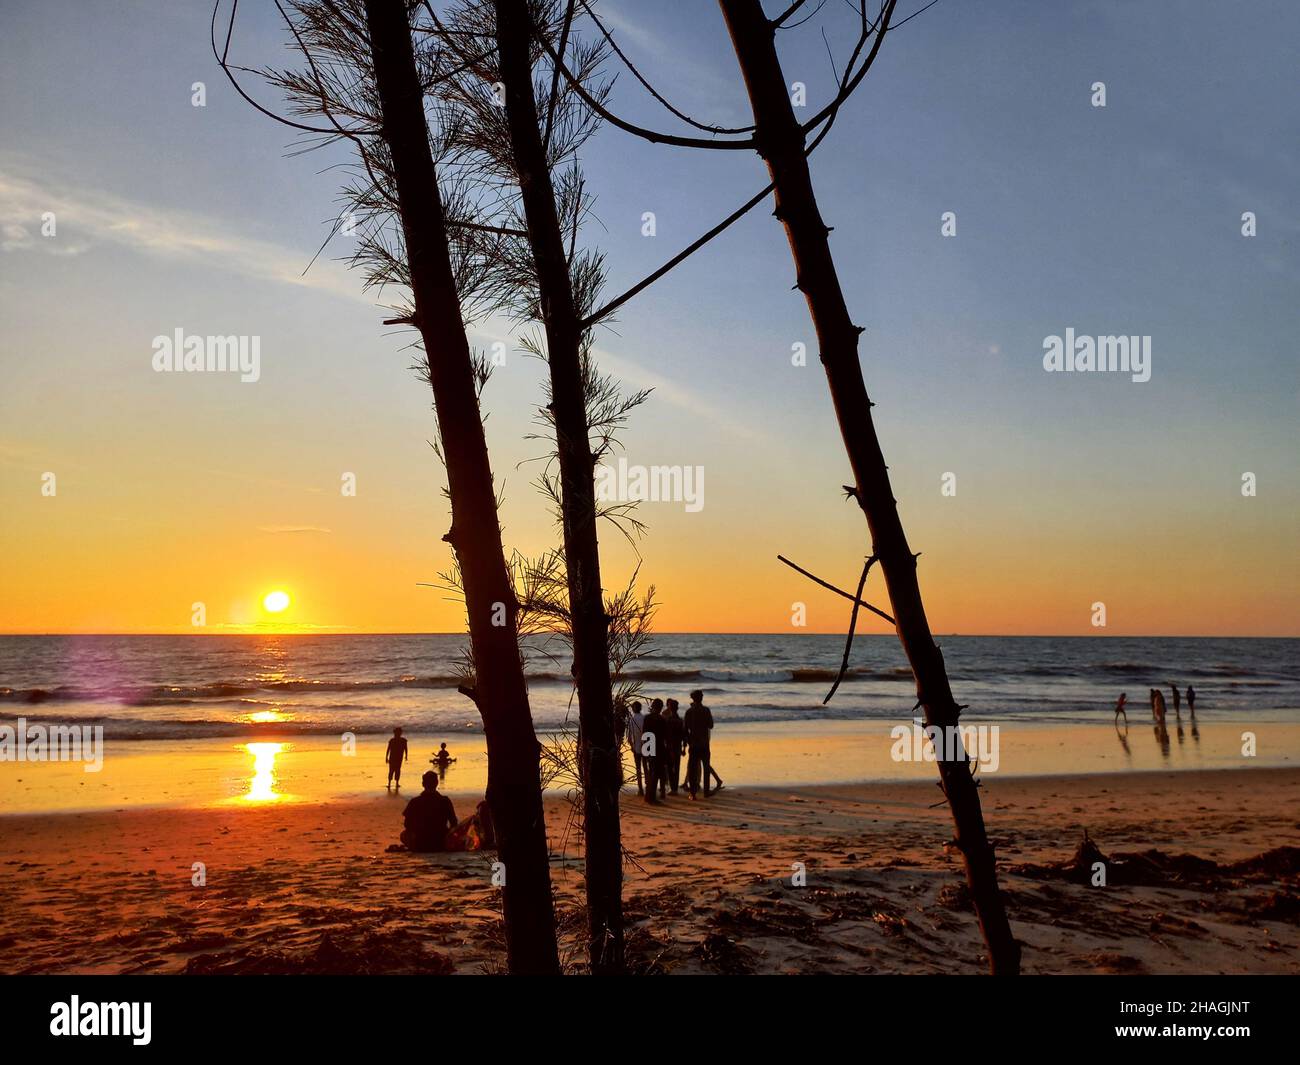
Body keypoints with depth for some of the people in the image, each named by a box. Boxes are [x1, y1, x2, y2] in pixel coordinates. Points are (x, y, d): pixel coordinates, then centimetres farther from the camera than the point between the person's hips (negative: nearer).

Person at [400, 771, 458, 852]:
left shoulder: (415, 802, -10)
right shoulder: (445, 801, -9)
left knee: (404, 833, 27)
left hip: (419, 846, 0)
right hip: (441, 845, 0)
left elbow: (407, 824, -2)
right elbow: (453, 824, -3)